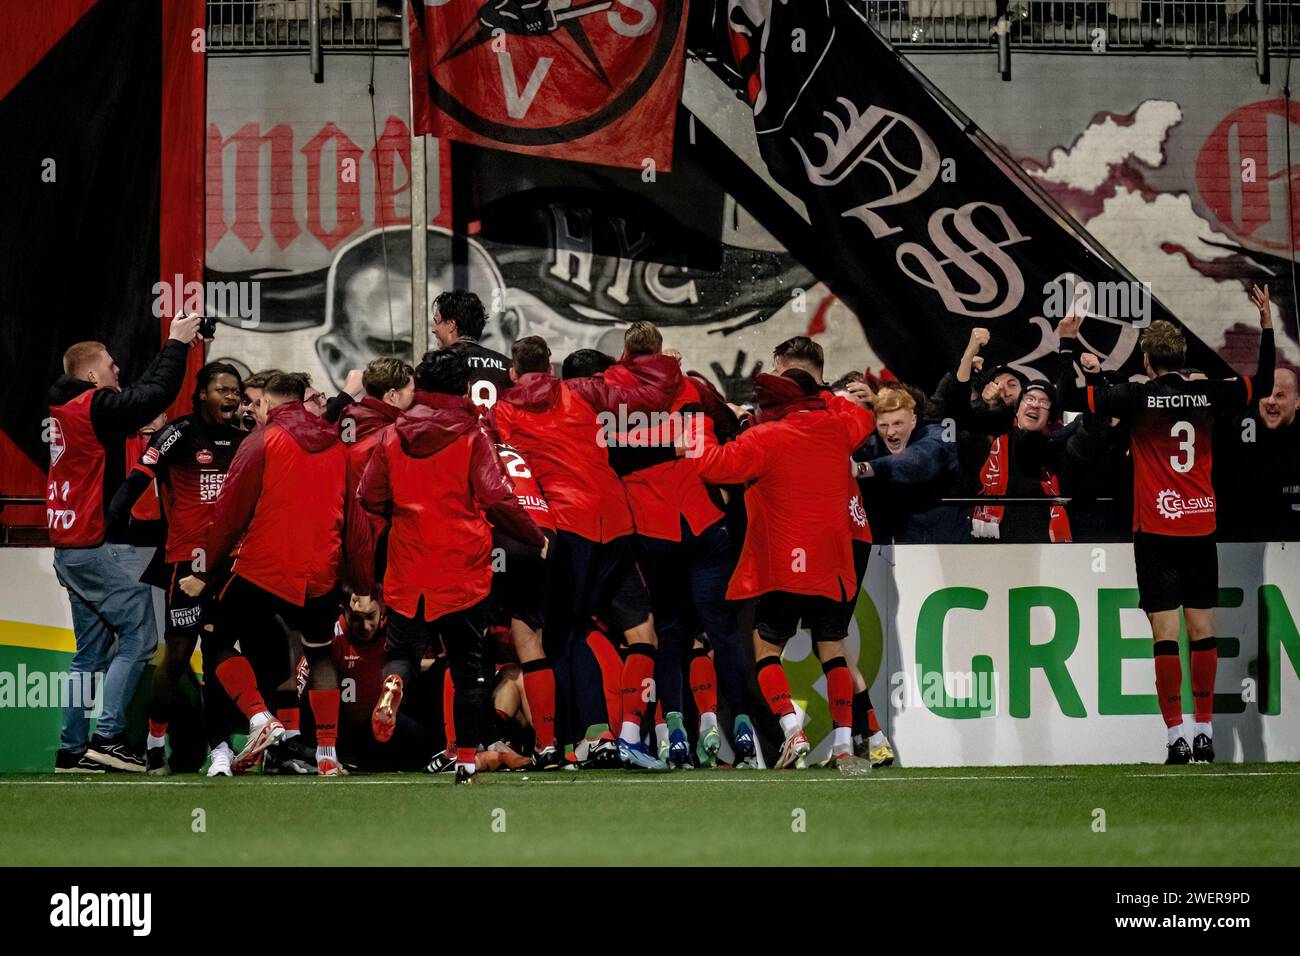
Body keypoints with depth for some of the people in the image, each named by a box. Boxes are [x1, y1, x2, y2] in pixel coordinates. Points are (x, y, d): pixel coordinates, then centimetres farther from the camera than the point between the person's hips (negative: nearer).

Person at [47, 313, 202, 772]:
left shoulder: (65, 409, 15)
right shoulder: (95, 406, -12)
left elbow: (140, 394, 21)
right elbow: (156, 394, -18)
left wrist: (177, 344, 18)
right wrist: (177, 344, -5)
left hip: (70, 551, 9)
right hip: (101, 546, -9)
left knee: (92, 652, 12)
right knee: (138, 635, -6)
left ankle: (72, 748, 9)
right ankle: (108, 736, -14)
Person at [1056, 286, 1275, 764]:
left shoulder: (1138, 397, -7)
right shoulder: (1207, 395, 2)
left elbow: (1071, 397, -7)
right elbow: (1263, 384, 18)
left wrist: (1067, 344, 1)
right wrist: (1267, 326, 23)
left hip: (1156, 531, -3)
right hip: (1201, 528, 3)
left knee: (1165, 631, -5)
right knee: (1202, 627, 9)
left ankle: (1176, 736, -10)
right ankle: (1204, 732, 11)